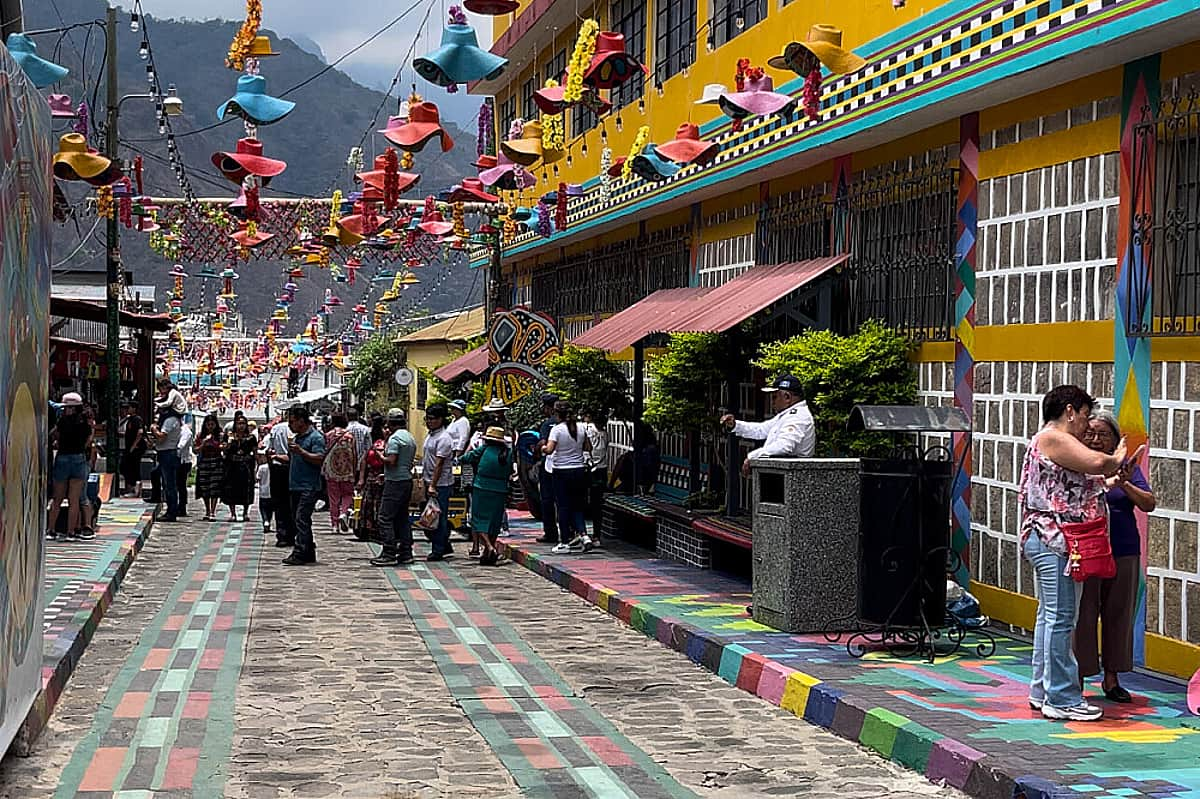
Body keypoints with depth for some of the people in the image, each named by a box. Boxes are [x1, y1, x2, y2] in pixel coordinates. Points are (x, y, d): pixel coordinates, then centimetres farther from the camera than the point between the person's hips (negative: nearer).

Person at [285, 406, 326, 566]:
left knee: (302, 520, -14)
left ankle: (299, 554, -18)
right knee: (297, 520, 11)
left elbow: (319, 459, -18)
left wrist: (301, 451, -23)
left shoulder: (315, 437, -8)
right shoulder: (297, 437, 19)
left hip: (309, 487, -9)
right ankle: (309, 553, 17)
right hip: (296, 486, 10)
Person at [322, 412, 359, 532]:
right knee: (347, 494, 11)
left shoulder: (328, 436, -4)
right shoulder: (350, 436, -3)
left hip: (331, 472, 0)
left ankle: (335, 521, 9)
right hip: (347, 472, 0)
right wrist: (355, 471, 10)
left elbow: (323, 454, -2)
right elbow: (355, 455, 0)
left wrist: (322, 471, 8)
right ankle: (344, 513, -14)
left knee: (333, 498, 8)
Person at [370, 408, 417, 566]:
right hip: (407, 480, 9)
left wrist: (381, 457, -4)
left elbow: (391, 460, -22)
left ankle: (389, 554, -10)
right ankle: (406, 552, 12)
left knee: (385, 518, -7)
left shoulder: (394, 438, -13)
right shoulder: (411, 438, 15)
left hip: (395, 482, -9)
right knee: (403, 518, 12)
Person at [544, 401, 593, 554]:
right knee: (577, 506, 13)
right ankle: (583, 534, -5)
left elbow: (549, 449, -20)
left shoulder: (557, 429, -12)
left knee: (563, 507, 3)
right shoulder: (581, 428, 3)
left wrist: (543, 448, 1)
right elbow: (588, 448, 12)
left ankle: (565, 542, 6)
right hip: (580, 470, 4)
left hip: (562, 472, -4)